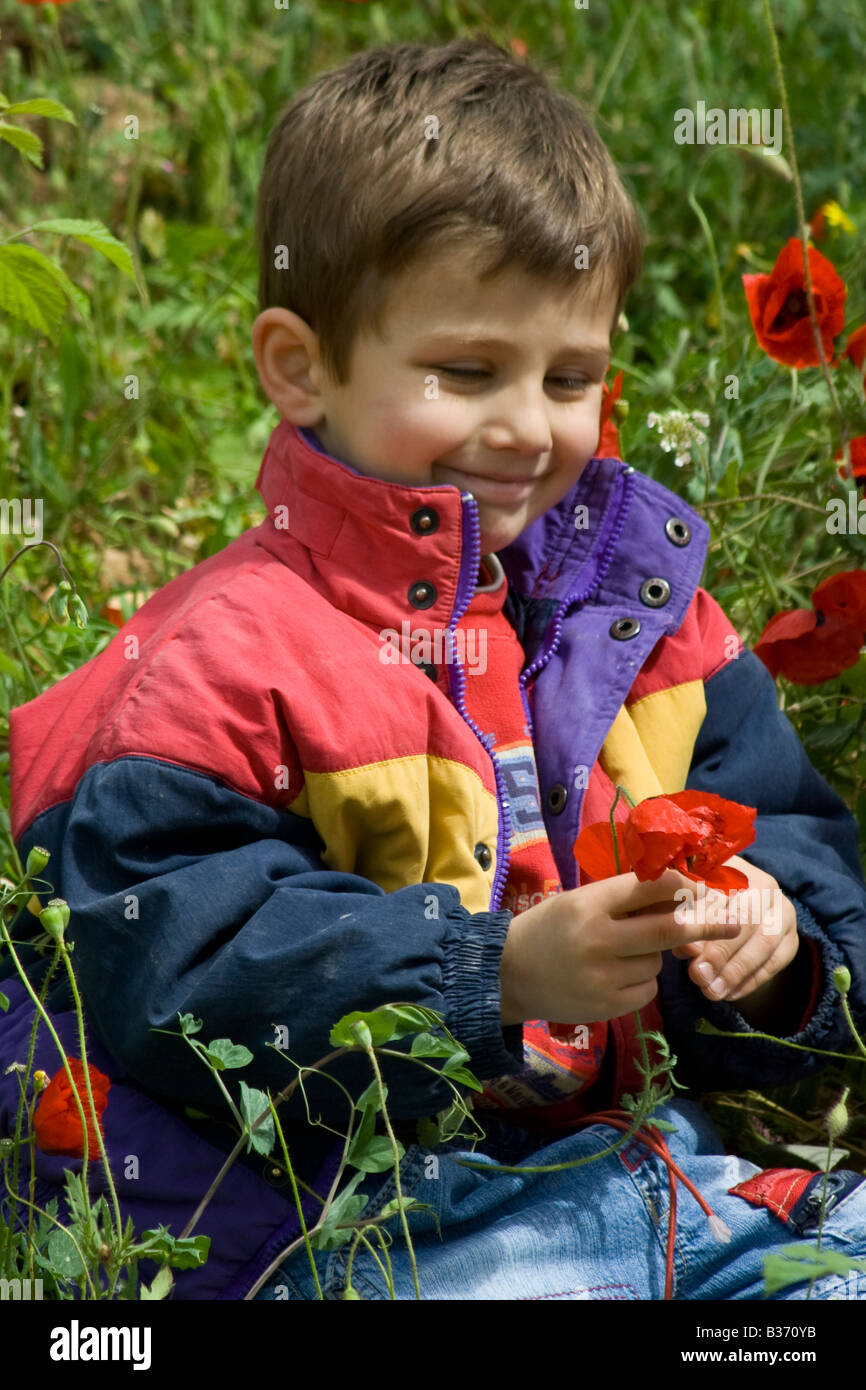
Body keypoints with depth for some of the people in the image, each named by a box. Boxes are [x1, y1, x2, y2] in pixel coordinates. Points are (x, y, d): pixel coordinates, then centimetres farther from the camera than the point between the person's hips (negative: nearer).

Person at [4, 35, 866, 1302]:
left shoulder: (639, 595, 9)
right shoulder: (231, 659, -10)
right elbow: (170, 957, -18)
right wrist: (499, 973, -24)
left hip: (633, 1151, 6)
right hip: (373, 1215, -5)